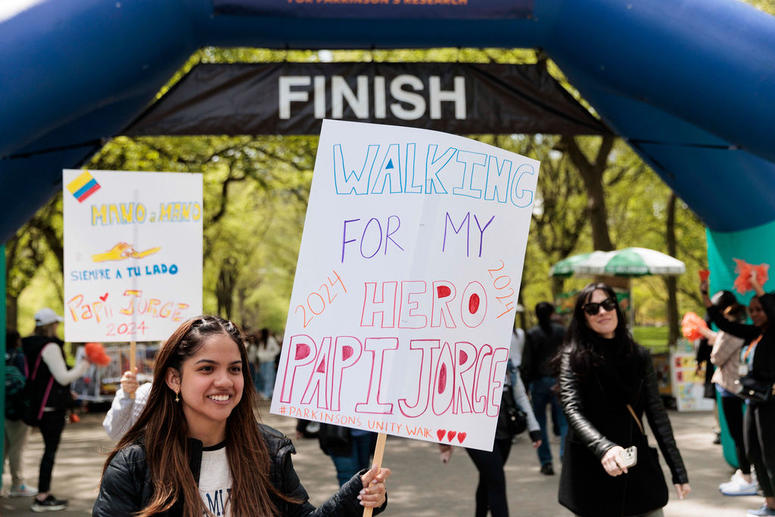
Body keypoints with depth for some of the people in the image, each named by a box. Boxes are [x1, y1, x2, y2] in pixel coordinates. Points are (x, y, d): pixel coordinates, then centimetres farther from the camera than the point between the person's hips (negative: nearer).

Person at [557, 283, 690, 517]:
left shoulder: (639, 356, 8)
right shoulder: (574, 357, -2)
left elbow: (657, 415, 8)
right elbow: (573, 411, -15)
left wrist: (678, 471, 3)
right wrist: (604, 448, -33)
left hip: (638, 469, 3)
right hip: (590, 472, -3)